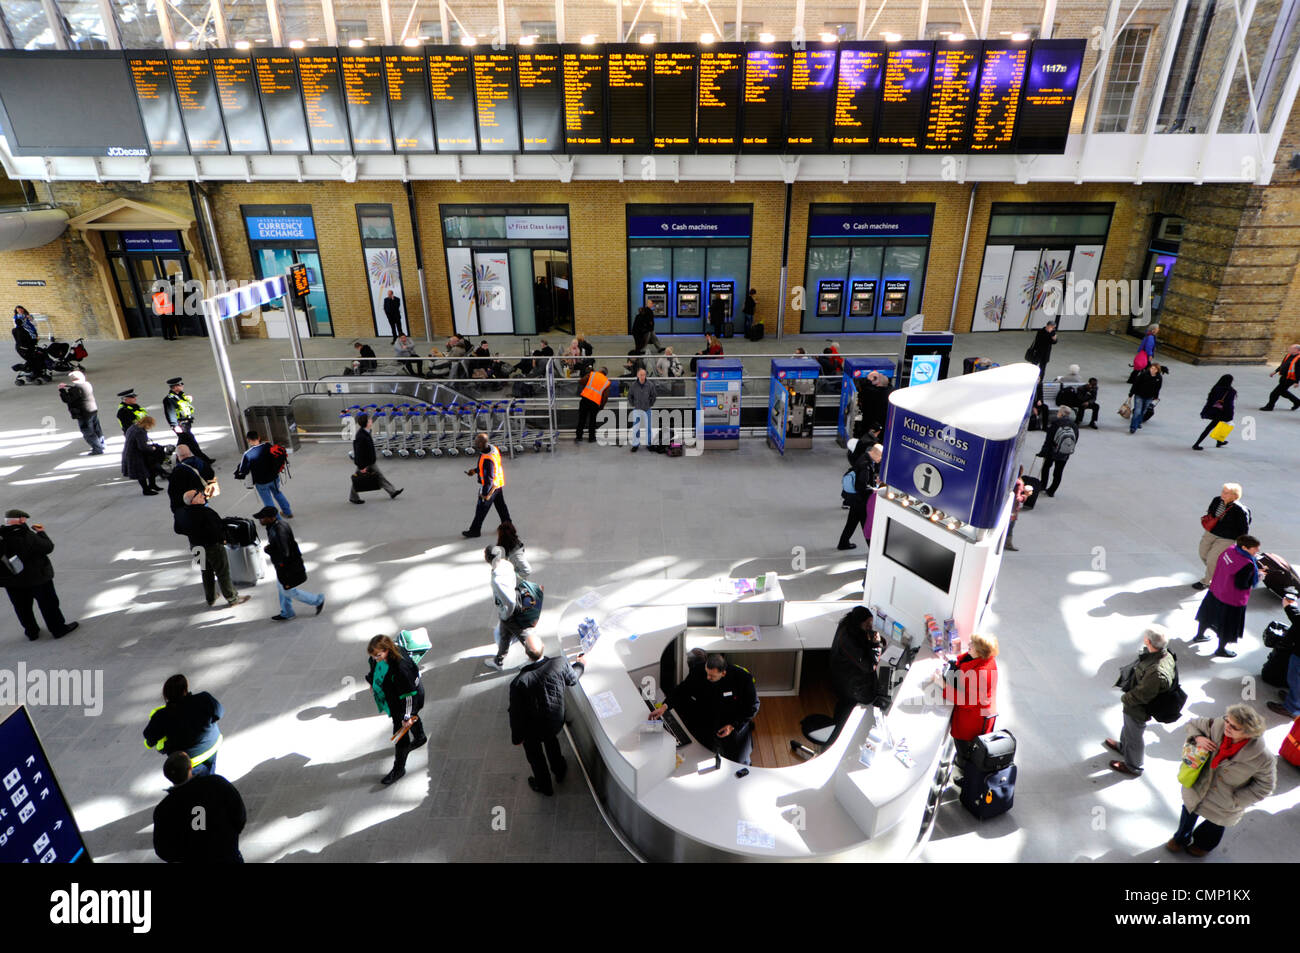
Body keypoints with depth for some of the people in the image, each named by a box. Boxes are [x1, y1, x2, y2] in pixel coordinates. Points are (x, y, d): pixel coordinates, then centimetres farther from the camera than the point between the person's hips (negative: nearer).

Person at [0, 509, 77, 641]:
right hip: (37, 578, -5)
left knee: (22, 608, 21)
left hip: (12, 582, 5)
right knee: (49, 604, 11)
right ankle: (59, 629, 21)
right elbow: (48, 547, -16)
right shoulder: (27, 536, -26)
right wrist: (41, 533, -3)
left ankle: (31, 632, 33)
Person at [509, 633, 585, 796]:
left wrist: (517, 737, -3)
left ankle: (544, 787, 53)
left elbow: (516, 713, -21)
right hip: (556, 722, 3)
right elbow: (572, 680, -5)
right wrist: (579, 664, 17)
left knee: (535, 756, 27)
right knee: (551, 741, 35)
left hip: (533, 729, -3)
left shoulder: (519, 682, -36)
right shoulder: (560, 663, -29)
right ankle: (559, 772, 60)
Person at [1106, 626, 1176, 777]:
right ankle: (1123, 747, 62)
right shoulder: (1163, 654, -16)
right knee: (1128, 727, 34)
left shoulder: (1156, 673, -44)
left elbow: (1141, 695, -30)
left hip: (1138, 710, -8)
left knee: (1134, 736, 19)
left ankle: (1132, 767, 44)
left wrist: (1125, 699, -11)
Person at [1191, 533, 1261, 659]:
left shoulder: (1230, 550, -10)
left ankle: (1199, 635, 50)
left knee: (1208, 614, 28)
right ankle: (1221, 650, 32)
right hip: (1232, 600, -8)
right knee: (1228, 626, 14)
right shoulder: (1247, 565, -31)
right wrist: (1256, 578, -11)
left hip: (1215, 591, 8)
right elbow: (1240, 585, -26)